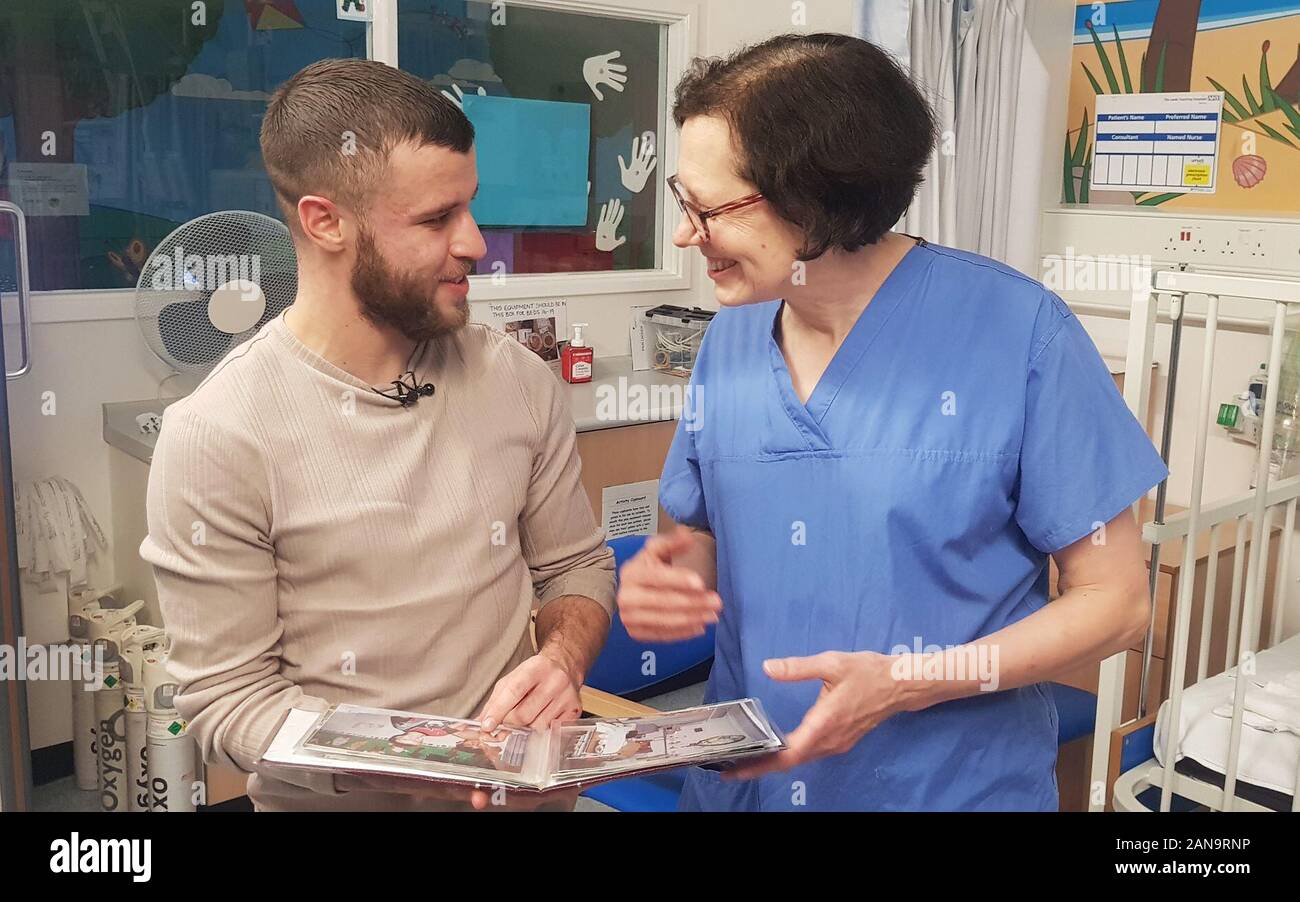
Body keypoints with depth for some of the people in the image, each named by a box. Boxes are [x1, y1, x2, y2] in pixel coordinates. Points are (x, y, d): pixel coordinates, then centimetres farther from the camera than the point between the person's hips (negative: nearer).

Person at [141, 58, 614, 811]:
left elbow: (577, 565, 8)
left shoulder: (522, 383, -3)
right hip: (340, 798, -3)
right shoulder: (218, 436, -15)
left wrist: (561, 659, -12)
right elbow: (228, 696, -12)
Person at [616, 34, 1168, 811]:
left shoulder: (1019, 333, -17)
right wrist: (661, 579, -14)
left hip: (955, 789, -4)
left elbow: (1114, 601, -12)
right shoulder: (731, 338, -3)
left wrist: (905, 682, -23)